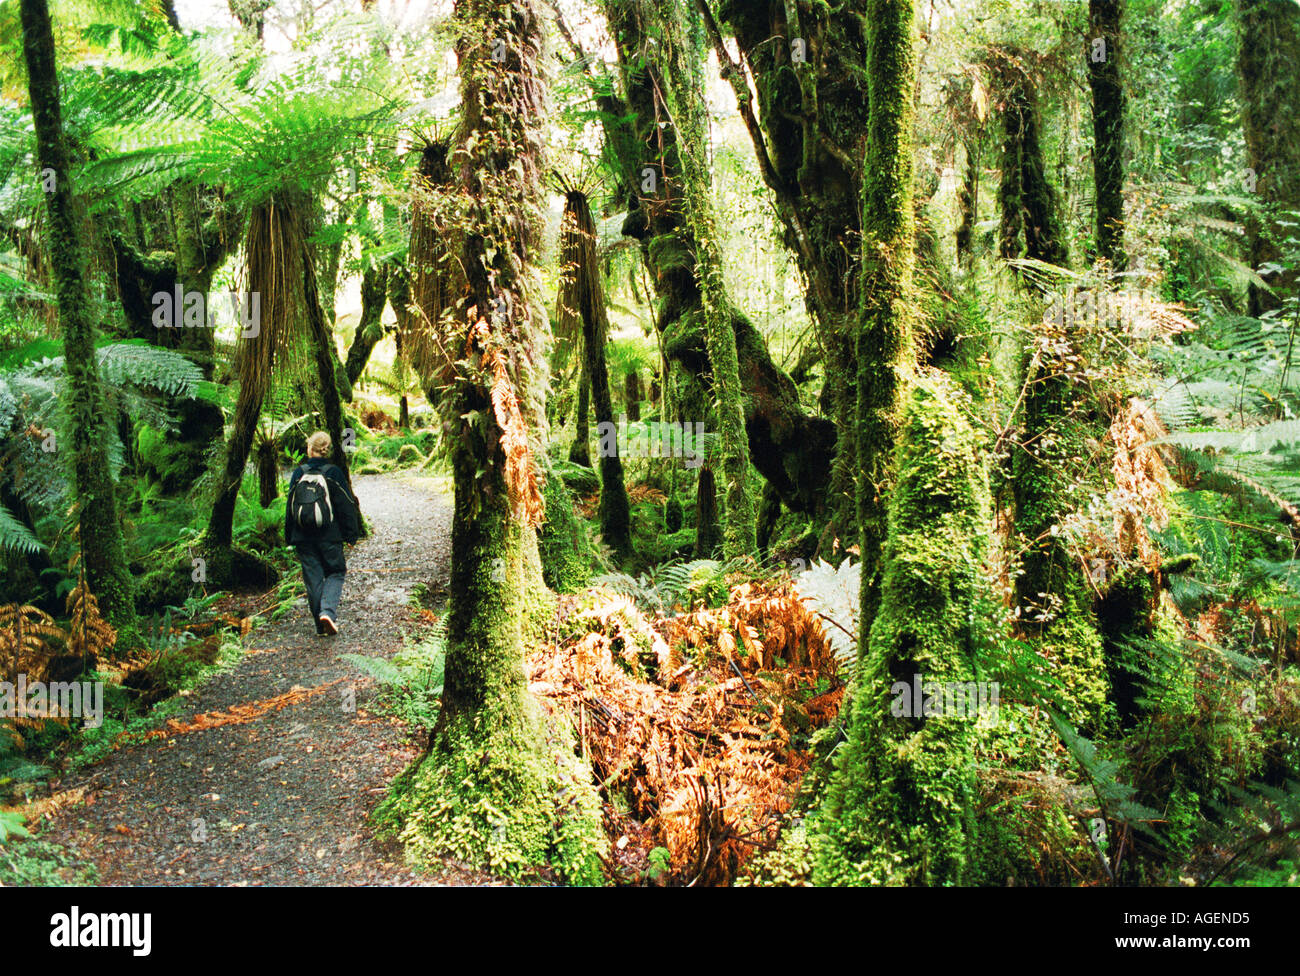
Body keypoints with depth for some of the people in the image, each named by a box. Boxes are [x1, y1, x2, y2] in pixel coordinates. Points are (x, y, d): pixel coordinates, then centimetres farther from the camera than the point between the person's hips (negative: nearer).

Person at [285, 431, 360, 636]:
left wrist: (290, 538, 16)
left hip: (303, 538, 2)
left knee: (312, 578, 8)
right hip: (329, 535, -2)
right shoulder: (333, 473, -6)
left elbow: (290, 506, 7)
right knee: (335, 573, 10)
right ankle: (328, 611, -12)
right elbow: (346, 506, -4)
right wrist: (351, 534, 4)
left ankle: (321, 624, 10)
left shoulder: (298, 473, 1)